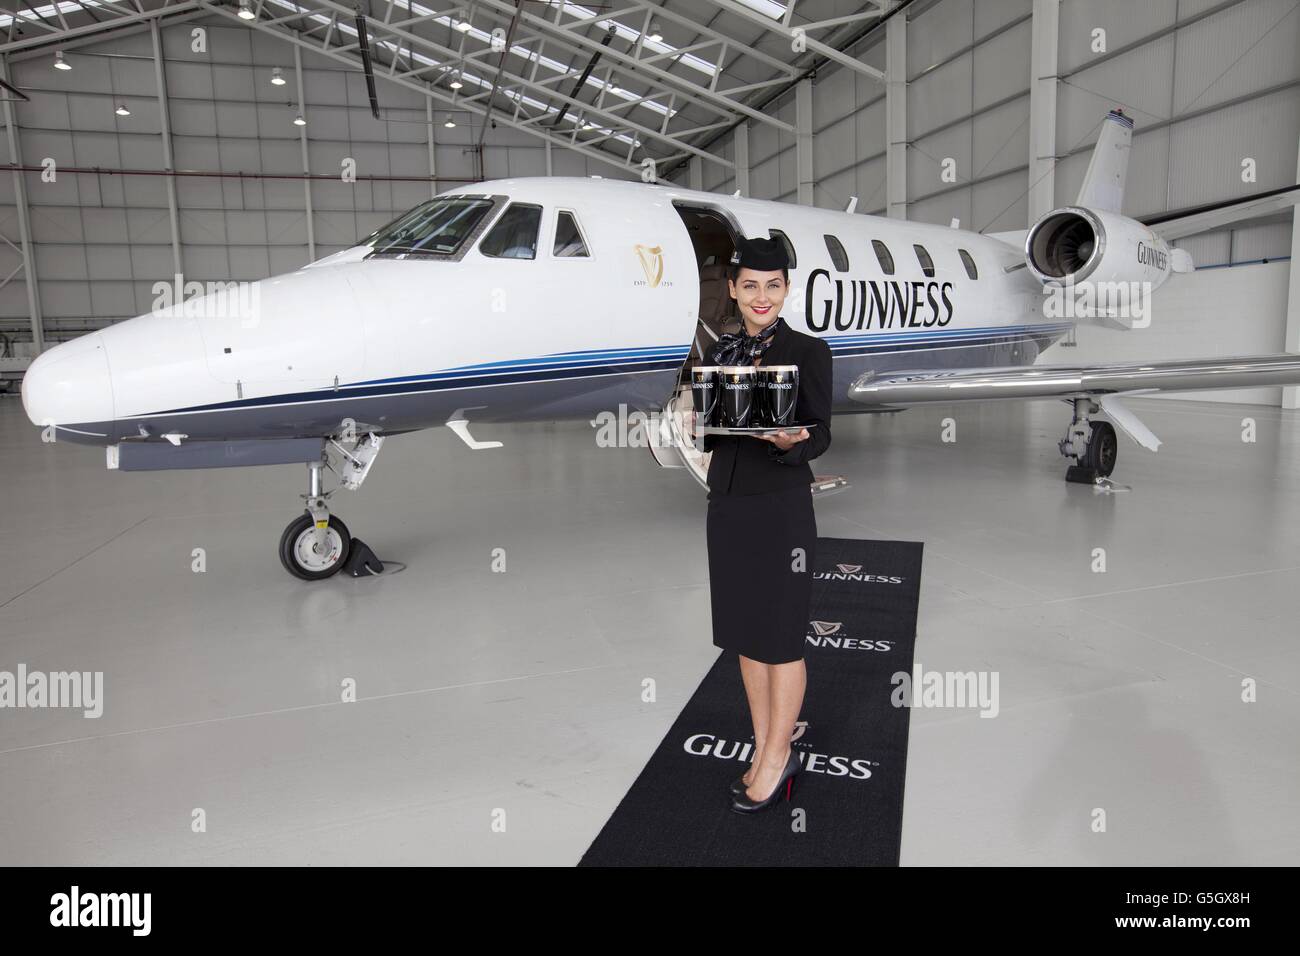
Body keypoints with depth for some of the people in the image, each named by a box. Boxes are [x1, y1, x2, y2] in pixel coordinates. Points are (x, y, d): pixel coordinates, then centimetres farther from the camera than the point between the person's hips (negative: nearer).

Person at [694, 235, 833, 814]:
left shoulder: (808, 351, -5)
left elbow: (821, 435, -7)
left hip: (782, 509, -6)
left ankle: (777, 759, 22)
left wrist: (790, 442, -27)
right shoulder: (721, 351, 11)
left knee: (780, 637, 4)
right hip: (727, 504, 6)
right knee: (744, 633, 13)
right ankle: (766, 753, 29)